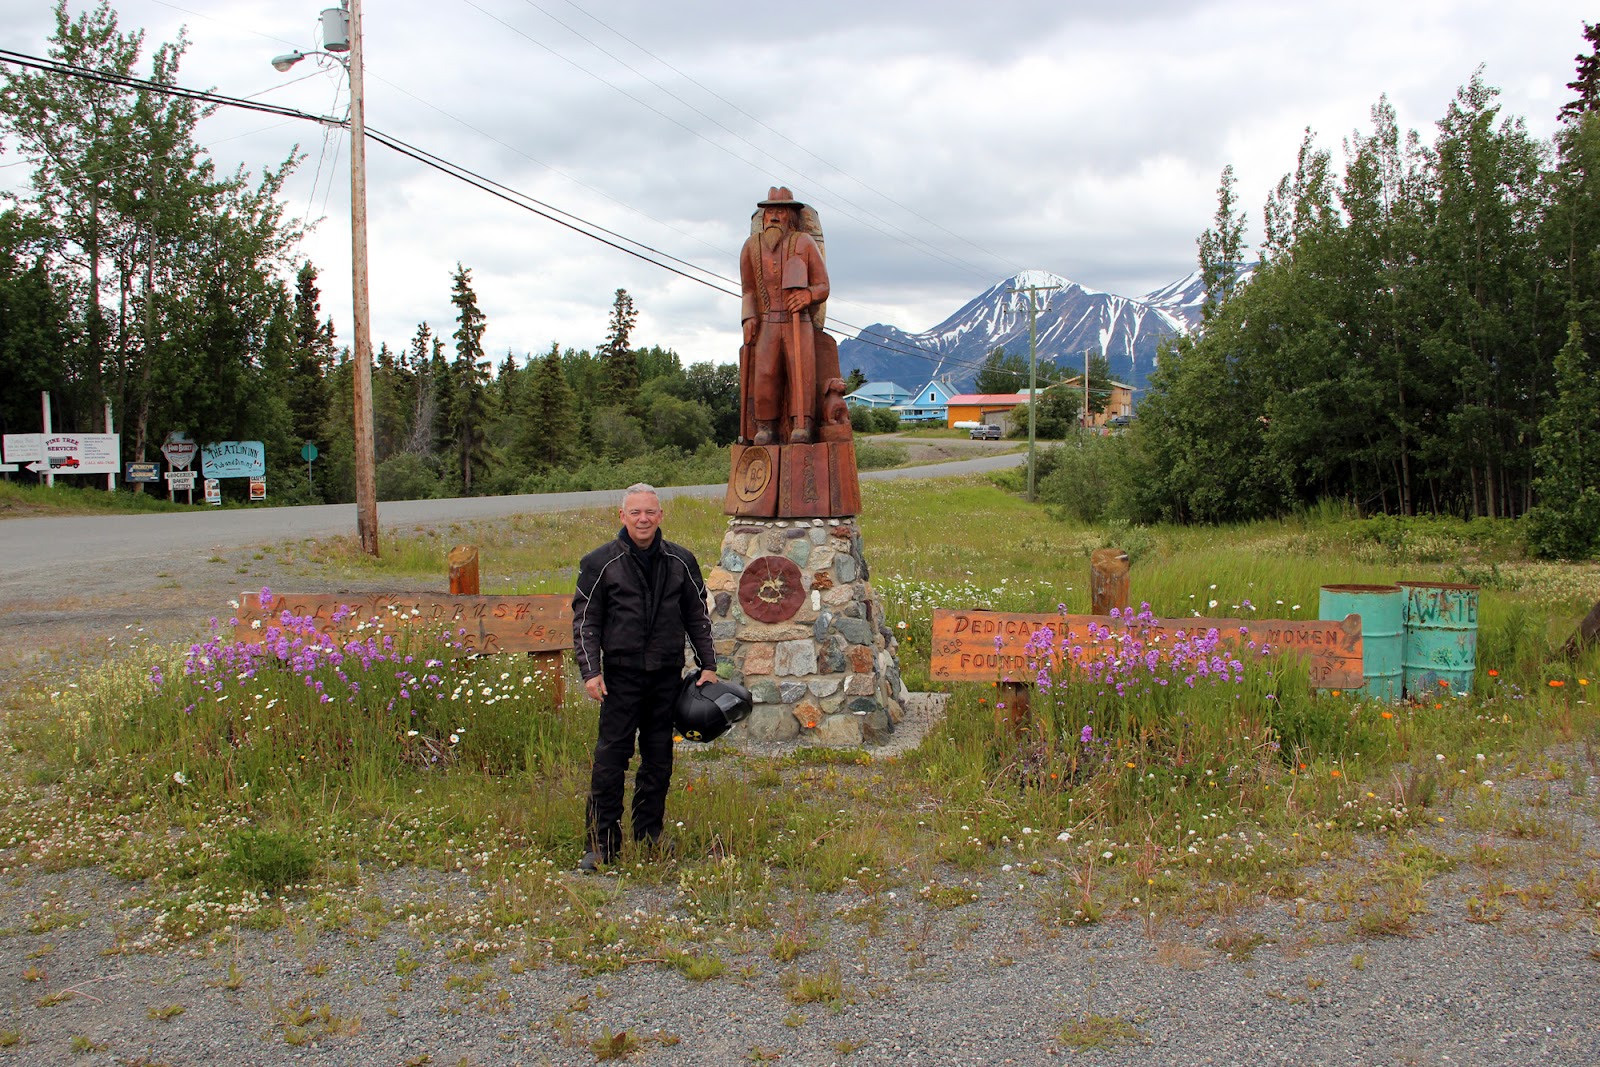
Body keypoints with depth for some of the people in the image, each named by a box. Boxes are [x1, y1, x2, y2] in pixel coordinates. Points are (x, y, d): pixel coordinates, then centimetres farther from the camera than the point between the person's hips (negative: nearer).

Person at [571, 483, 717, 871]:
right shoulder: (600, 563, 0)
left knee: (659, 758, 8)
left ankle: (649, 835, 19)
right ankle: (602, 841, 2)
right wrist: (590, 671, -8)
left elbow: (697, 616, 14)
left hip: (667, 673, 3)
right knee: (610, 757, -5)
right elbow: (585, 621, 1)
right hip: (621, 673, -3)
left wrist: (707, 665, 9)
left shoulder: (681, 561, 8)